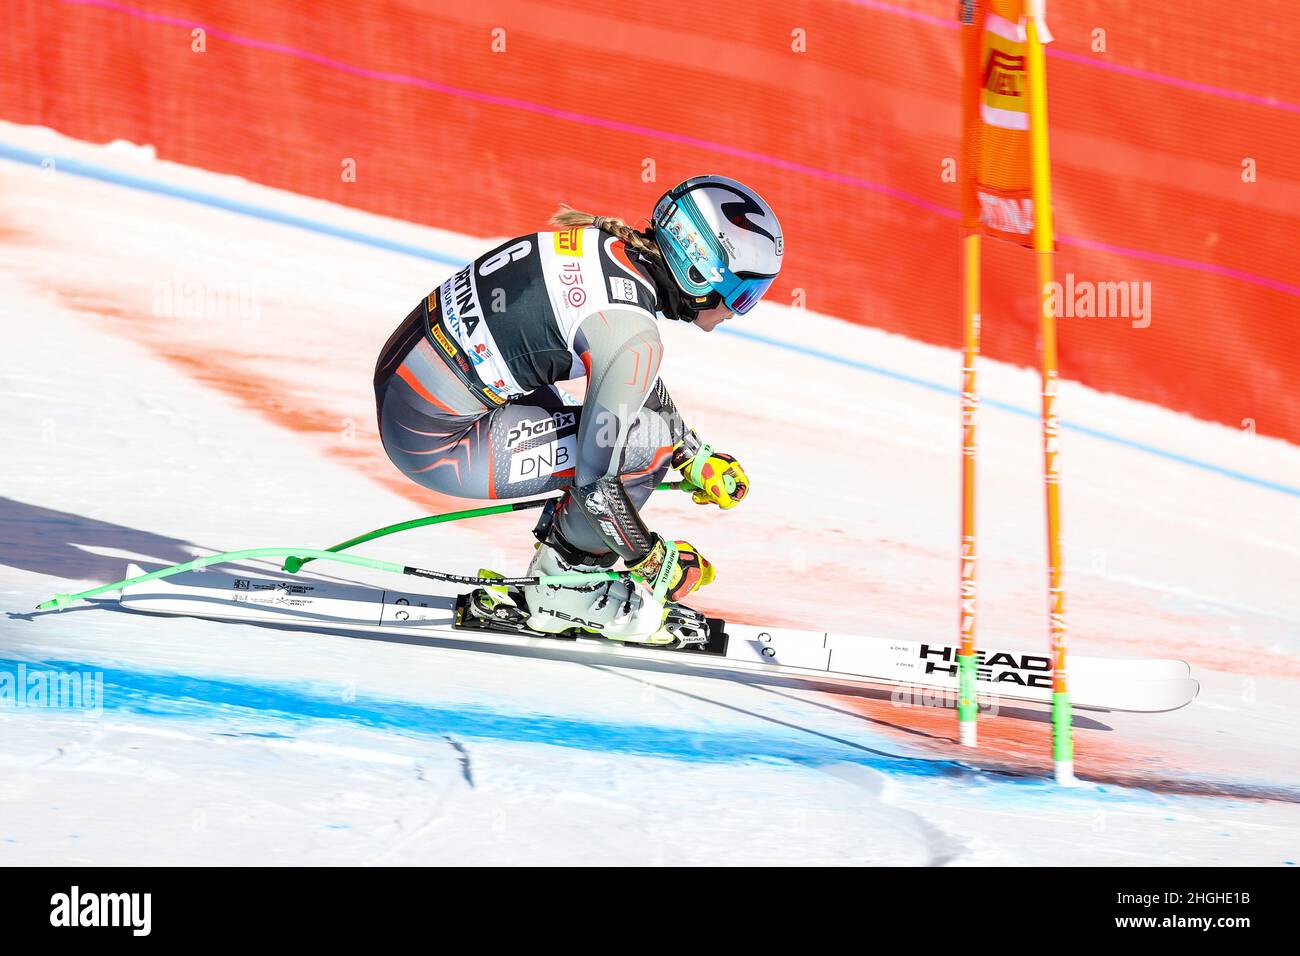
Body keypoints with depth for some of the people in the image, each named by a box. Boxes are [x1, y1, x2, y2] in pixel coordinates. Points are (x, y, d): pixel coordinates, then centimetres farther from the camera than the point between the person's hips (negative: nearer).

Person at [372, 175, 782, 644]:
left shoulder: (607, 242, 3)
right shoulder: (632, 333, -22)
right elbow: (595, 480, -19)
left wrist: (697, 457, 20)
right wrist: (655, 562, -4)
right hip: (435, 443, -9)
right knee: (647, 439, -9)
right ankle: (562, 588, 8)